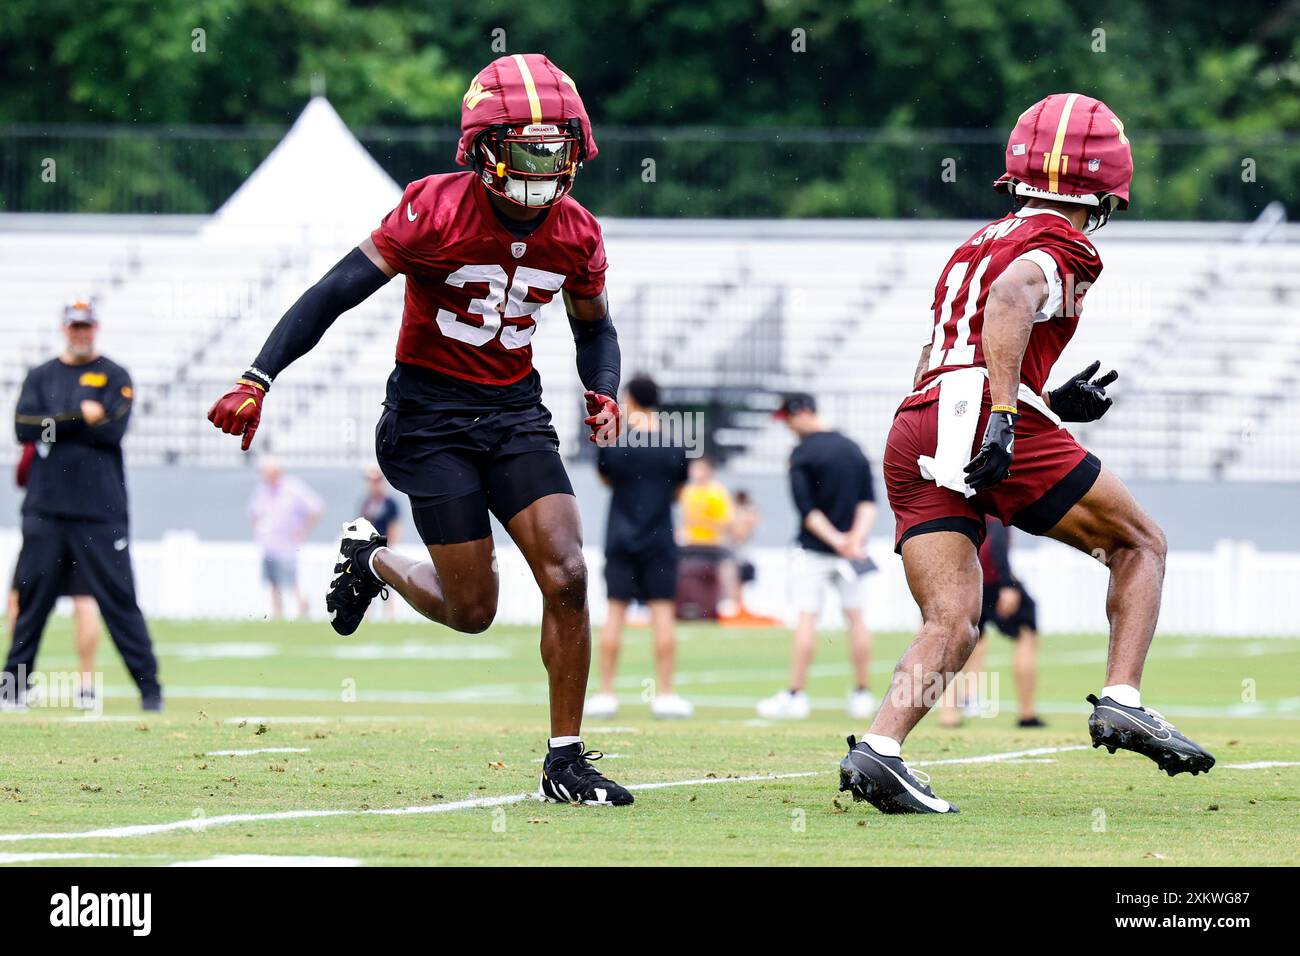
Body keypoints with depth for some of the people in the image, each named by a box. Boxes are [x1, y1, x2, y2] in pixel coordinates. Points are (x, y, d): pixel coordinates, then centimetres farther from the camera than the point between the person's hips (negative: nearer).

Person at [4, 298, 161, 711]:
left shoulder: (114, 376, 6)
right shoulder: (40, 376, 13)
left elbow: (112, 429, -9)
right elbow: (24, 427, -3)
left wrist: (53, 427, -6)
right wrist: (80, 418, -11)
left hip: (100, 511, -2)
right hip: (45, 508, 2)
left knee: (119, 598, -5)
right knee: (31, 597, 2)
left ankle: (149, 686, -3)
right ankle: (14, 684, 8)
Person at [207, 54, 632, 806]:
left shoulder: (576, 235, -2)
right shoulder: (437, 211, -17)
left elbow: (594, 325, 17)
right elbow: (337, 293, -17)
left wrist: (604, 392, -4)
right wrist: (257, 383, -24)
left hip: (514, 410, 4)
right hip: (430, 417, -4)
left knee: (567, 576, -12)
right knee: (473, 611, -4)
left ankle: (566, 760, 0)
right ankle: (373, 560, 29)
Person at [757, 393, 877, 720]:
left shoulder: (803, 452, -10)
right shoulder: (853, 448, 9)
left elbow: (805, 507, -18)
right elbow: (869, 500, 3)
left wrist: (834, 539, -18)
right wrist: (857, 536, -10)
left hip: (813, 549, -6)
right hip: (851, 556, 6)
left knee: (806, 617, -6)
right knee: (856, 616, 9)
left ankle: (796, 696, -8)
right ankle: (862, 696, 10)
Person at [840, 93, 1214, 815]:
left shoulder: (972, 247, 30)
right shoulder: (1055, 246, 5)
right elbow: (1009, 303, -17)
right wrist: (1007, 416, -25)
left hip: (911, 439, 7)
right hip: (980, 413, -7)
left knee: (951, 624, 1)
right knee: (1140, 545, 11)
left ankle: (879, 748, -21)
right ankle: (1122, 702, -1)